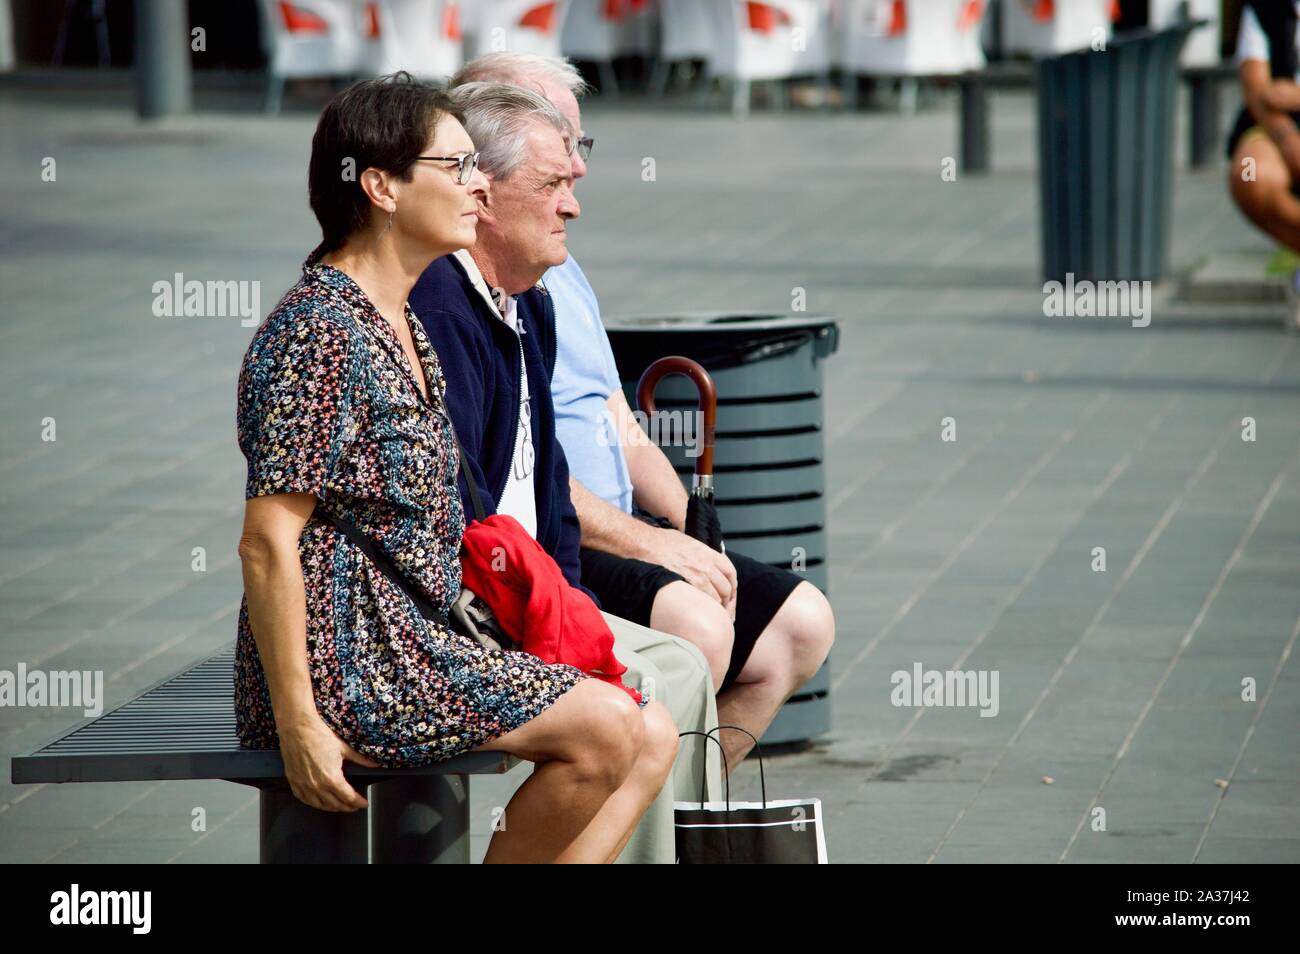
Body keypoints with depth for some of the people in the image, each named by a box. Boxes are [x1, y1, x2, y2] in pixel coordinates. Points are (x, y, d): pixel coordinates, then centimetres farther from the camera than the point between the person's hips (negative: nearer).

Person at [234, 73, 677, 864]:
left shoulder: (407, 331, 17)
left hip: (416, 637, 10)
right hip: (344, 657, -10)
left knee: (654, 739, -1)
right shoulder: (318, 331, -15)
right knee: (604, 728, -19)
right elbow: (268, 542, -19)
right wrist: (297, 724, -22)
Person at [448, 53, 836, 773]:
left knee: (800, 621, 1)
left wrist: (690, 533, 3)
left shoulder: (563, 274, 22)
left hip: (620, 535, 10)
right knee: (693, 619, -30)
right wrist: (643, 542, -18)